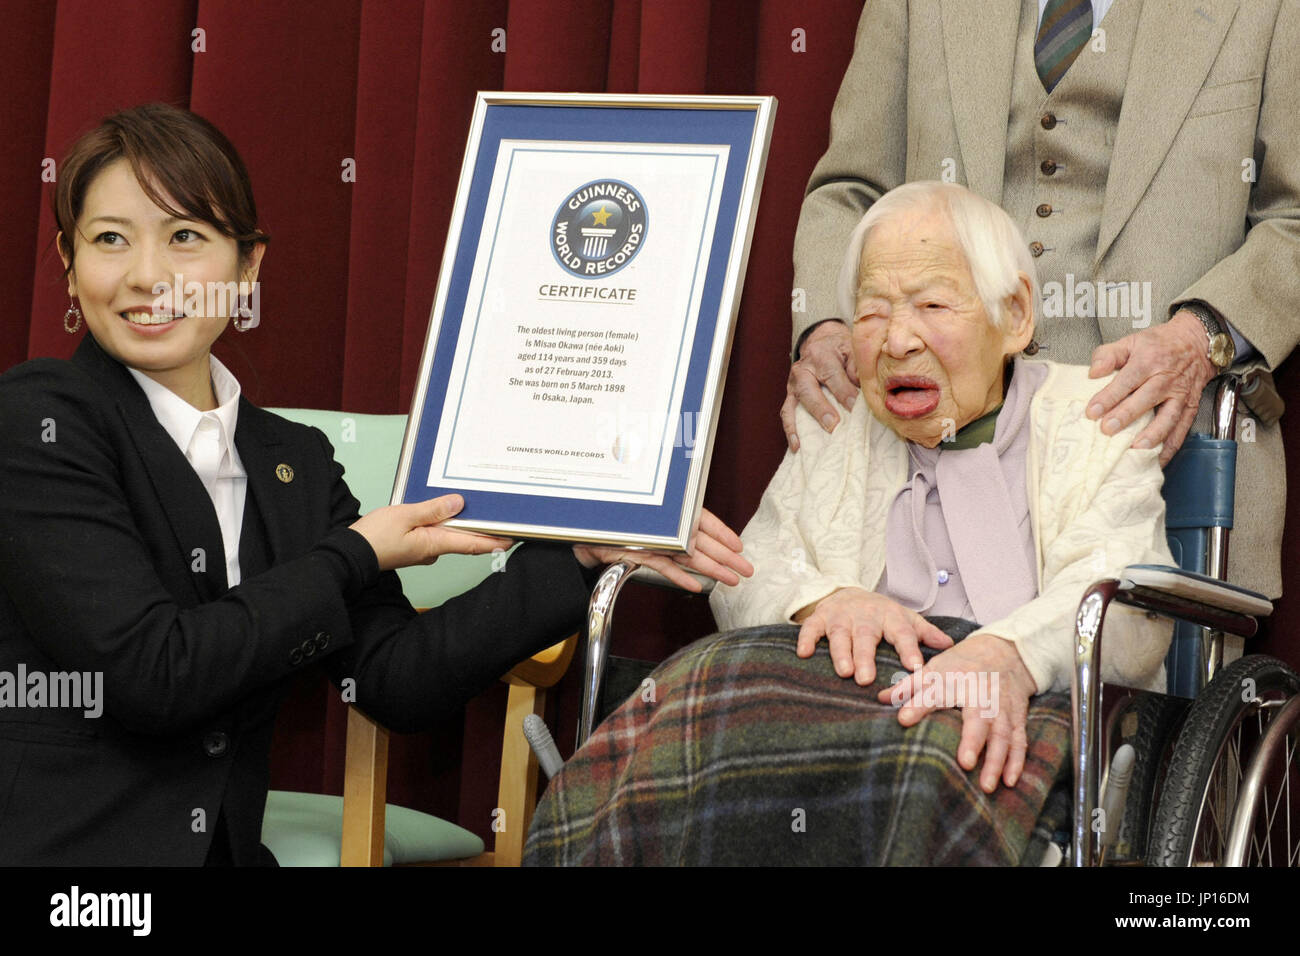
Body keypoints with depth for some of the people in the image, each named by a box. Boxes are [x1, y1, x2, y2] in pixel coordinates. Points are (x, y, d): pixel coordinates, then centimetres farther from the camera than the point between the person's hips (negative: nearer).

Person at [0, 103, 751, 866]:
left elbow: (399, 679, 4)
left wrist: (580, 554, -2)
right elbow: (150, 674, -14)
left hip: (225, 848, 5)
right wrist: (353, 557, -4)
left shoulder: (295, 461, 11)